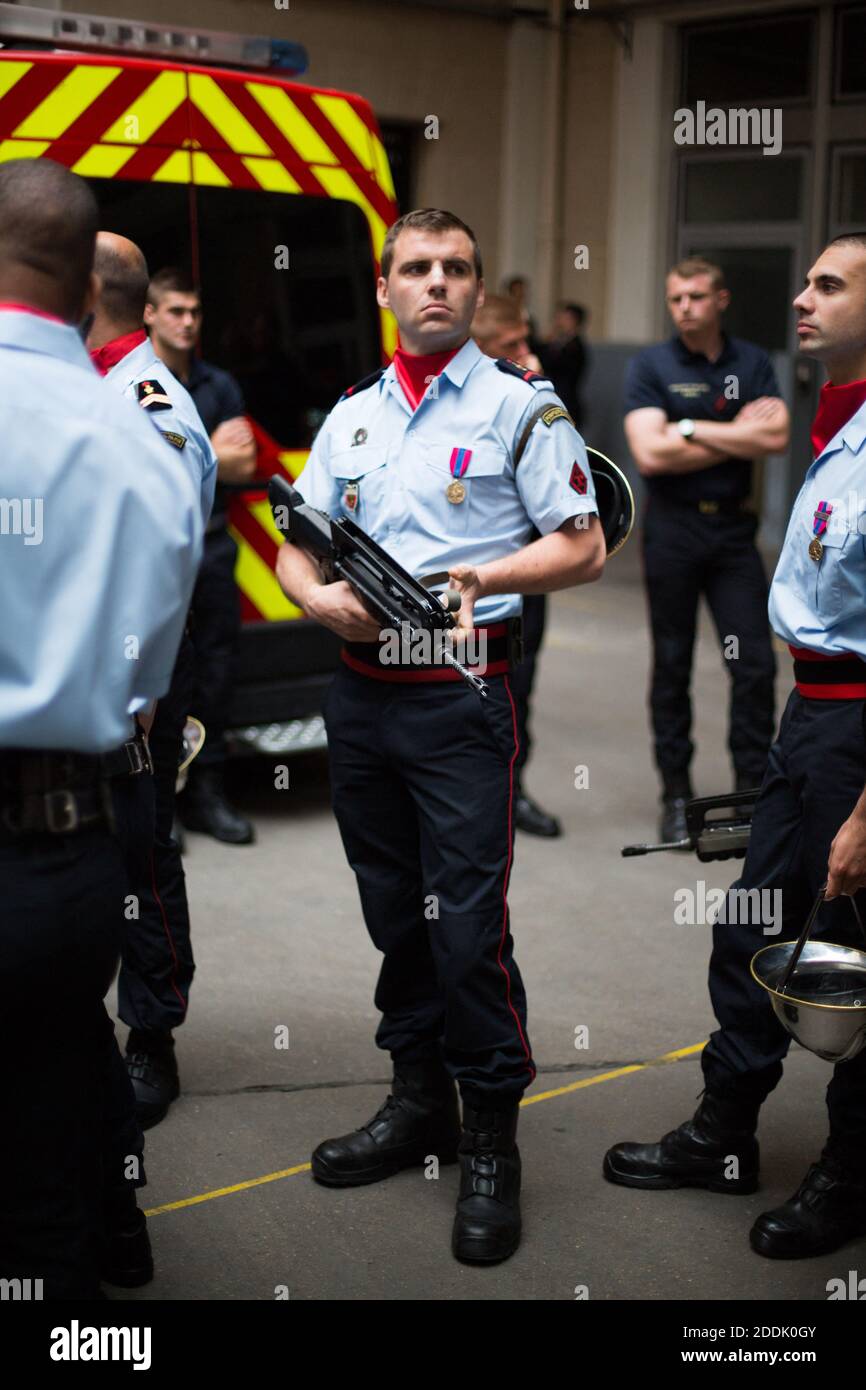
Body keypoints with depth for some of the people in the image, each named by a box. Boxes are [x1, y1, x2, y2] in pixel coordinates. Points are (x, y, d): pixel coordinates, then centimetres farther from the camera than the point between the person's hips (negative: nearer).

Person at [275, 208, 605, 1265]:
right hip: (359, 691, 5)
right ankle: (417, 1103, 28)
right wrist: (320, 598, -6)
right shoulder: (351, 416, 15)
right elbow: (295, 546, 16)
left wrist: (476, 579, -17)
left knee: (468, 921, -6)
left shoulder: (521, 406, 0)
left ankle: (490, 1143, 7)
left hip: (460, 695, -5)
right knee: (394, 910, 13)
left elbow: (583, 547, -3)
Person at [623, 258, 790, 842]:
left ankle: (753, 786, 10)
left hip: (733, 528, 2)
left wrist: (692, 429, -11)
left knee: (755, 662, -2)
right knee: (672, 664, 6)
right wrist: (738, 435, -8)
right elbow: (651, 454, -14)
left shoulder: (753, 363, 6)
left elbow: (777, 437, -8)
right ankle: (676, 794, 15)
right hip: (672, 527, -2)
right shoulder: (650, 366, -1)